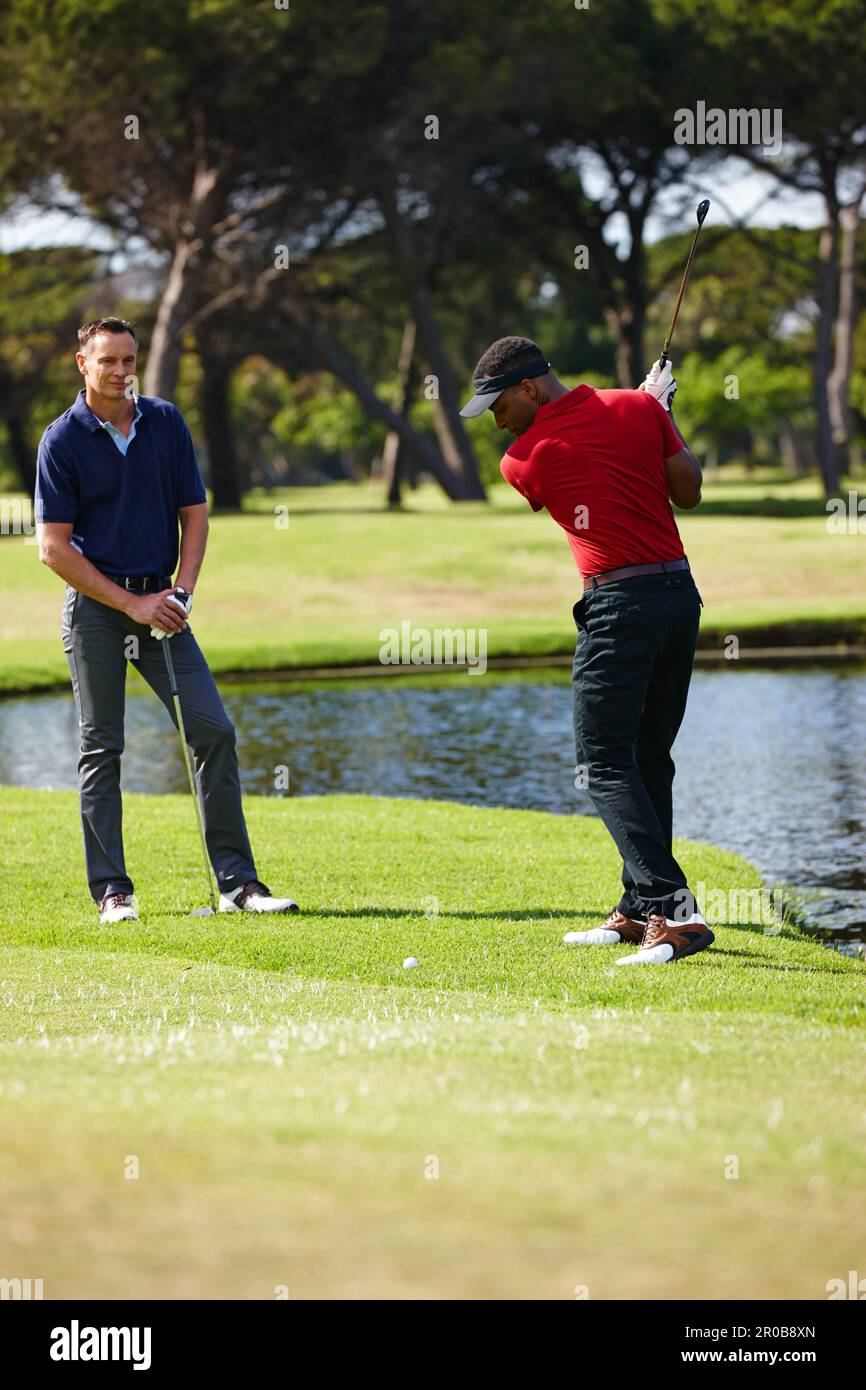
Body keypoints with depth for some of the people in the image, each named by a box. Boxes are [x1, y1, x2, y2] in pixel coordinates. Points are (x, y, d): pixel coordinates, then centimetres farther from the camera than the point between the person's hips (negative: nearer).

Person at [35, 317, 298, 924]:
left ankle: (237, 881, -1)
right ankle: (112, 891, 5)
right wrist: (131, 604, -12)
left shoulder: (166, 422, 5)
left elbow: (194, 513, 9)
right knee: (102, 749, 0)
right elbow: (54, 547, -8)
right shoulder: (62, 440, -6)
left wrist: (180, 592, -5)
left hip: (160, 605, 3)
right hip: (95, 607, -3)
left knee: (214, 731, -4)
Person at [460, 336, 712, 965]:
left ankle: (673, 908, -21)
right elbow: (689, 492, 11)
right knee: (650, 758, 14)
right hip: (682, 594, 6)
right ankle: (638, 911, 19)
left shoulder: (523, 461, -4)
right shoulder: (641, 408, 3)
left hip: (619, 602, -6)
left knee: (606, 765, -6)